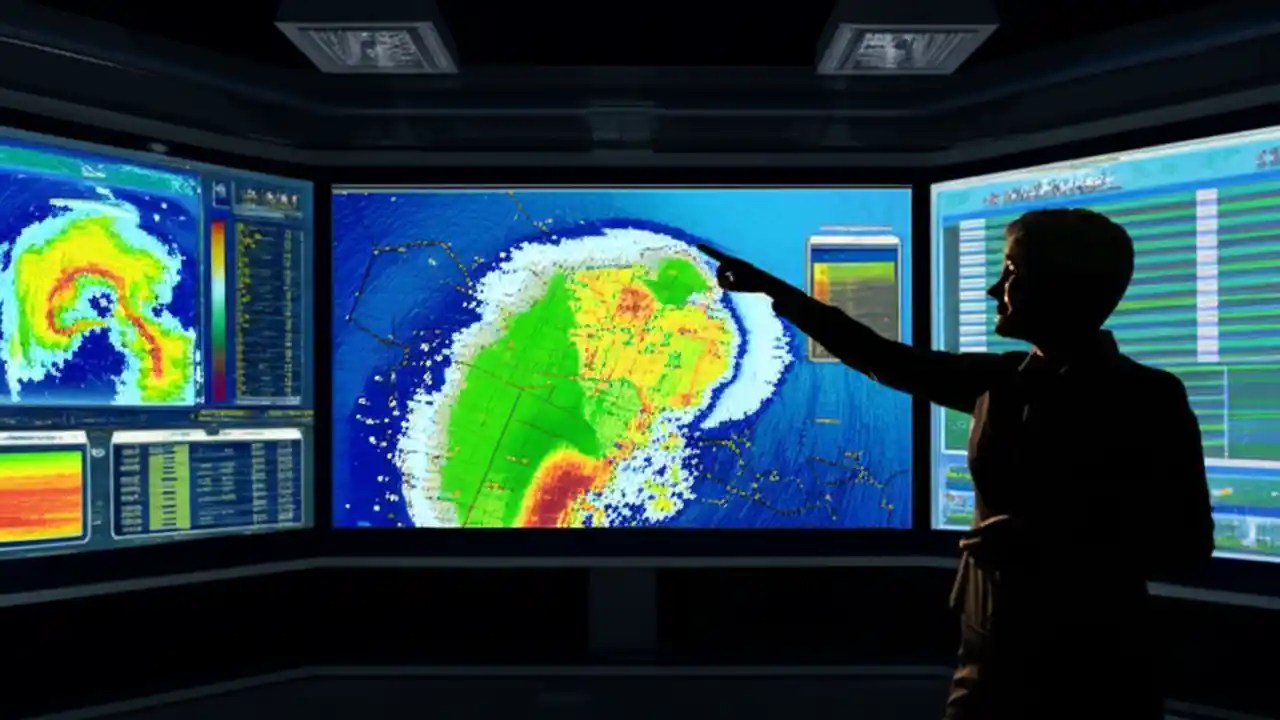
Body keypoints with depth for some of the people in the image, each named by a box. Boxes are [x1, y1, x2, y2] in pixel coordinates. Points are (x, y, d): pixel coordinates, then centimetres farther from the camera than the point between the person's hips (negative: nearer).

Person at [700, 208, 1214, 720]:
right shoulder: (1001, 382, 3)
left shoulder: (1148, 398, -11)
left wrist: (1045, 544, -22)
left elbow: (1186, 550, -10)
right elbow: (884, 360, 9)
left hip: (1092, 676, -4)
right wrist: (768, 287, 11)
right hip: (991, 656, 5)